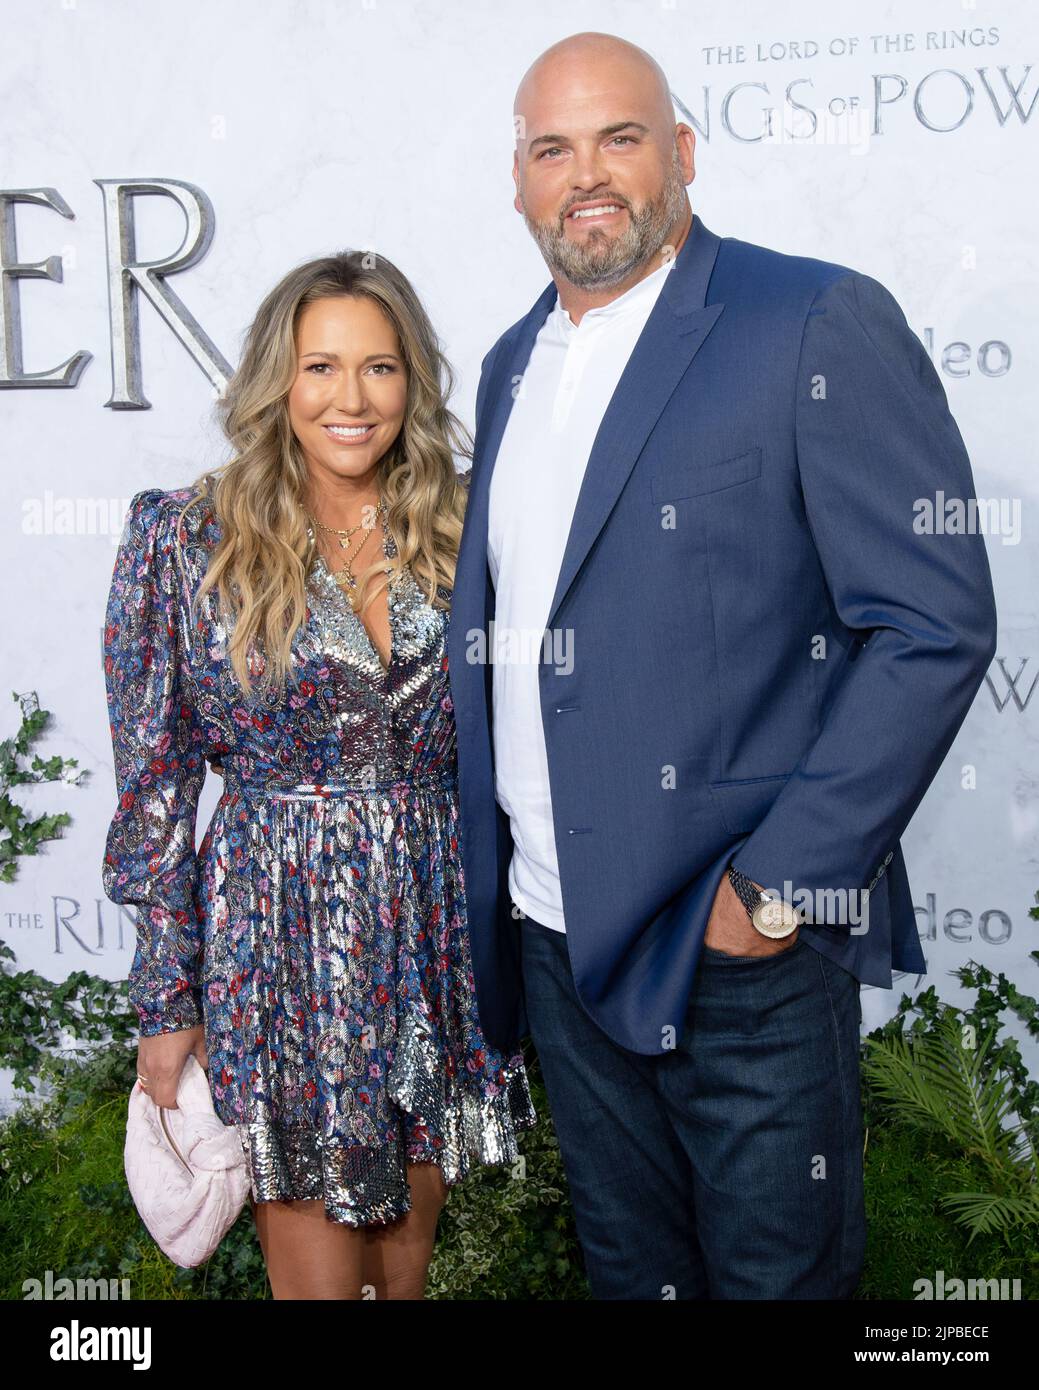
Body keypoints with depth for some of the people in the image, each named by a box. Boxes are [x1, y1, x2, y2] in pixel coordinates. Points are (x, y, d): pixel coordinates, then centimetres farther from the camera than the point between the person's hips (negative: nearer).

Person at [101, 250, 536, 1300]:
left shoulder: (456, 534, 2)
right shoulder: (188, 538, -7)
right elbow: (157, 783, -5)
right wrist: (166, 1004, -5)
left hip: (440, 928, 3)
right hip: (278, 933, -3)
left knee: (410, 1236, 17)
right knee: (318, 1262, 8)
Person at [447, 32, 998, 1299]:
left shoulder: (819, 325, -10)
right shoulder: (513, 365, 12)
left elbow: (937, 624, -14)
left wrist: (778, 885, -17)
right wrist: (492, 879, 12)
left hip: (744, 939, -6)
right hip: (557, 933, 6)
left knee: (776, 1268, 10)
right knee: (626, 1265, 20)